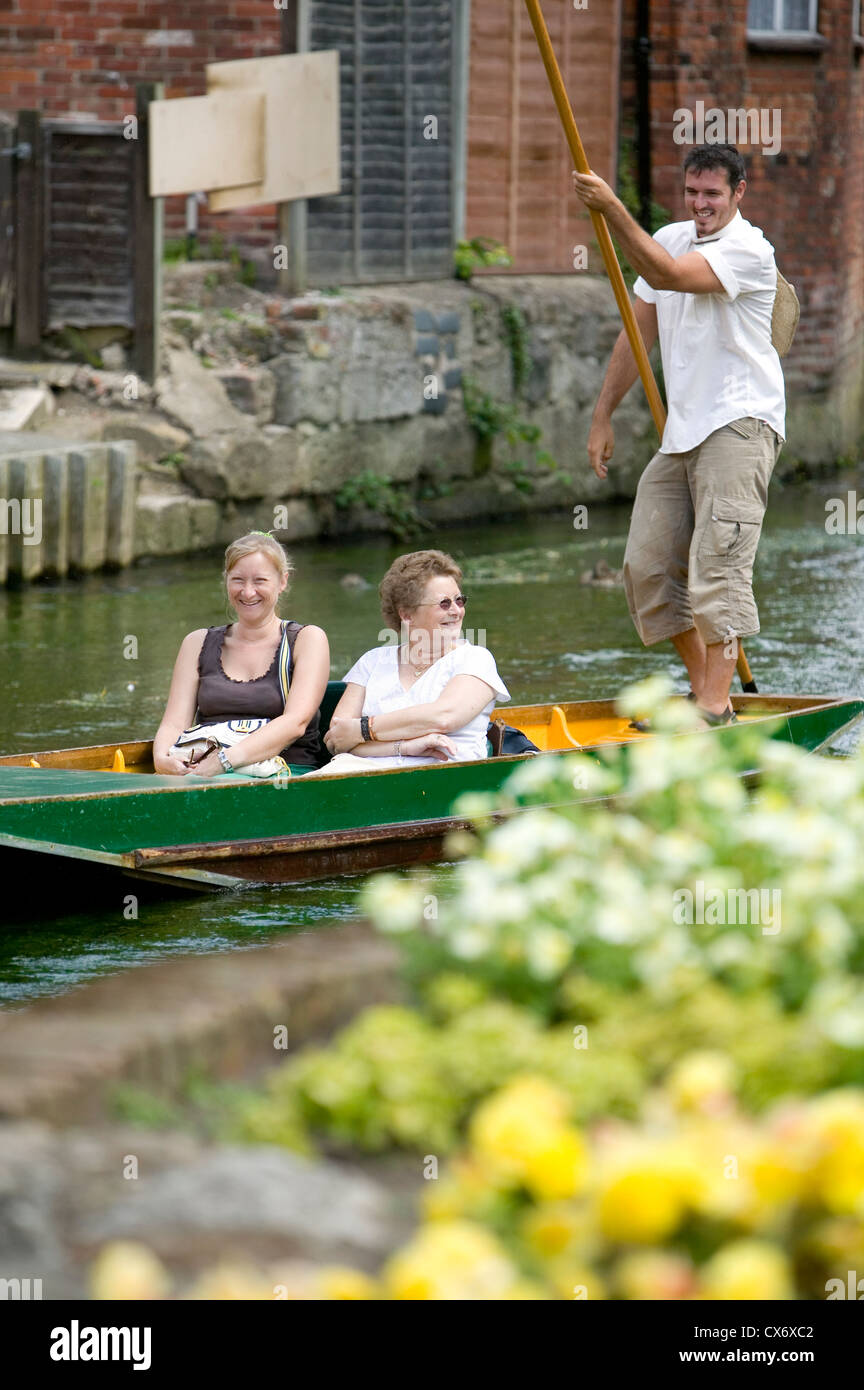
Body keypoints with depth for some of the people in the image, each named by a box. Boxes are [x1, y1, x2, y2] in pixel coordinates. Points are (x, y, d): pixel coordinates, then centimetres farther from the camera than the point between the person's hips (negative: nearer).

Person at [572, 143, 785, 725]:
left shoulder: (747, 249, -10)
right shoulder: (669, 239, 15)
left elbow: (668, 274, -26)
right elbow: (638, 332, 18)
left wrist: (613, 208, -31)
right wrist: (603, 416, 15)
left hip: (740, 423, -8)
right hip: (682, 433, 8)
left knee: (717, 561, -17)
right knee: (648, 567, 2)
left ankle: (716, 704, -19)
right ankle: (702, 689, 12)